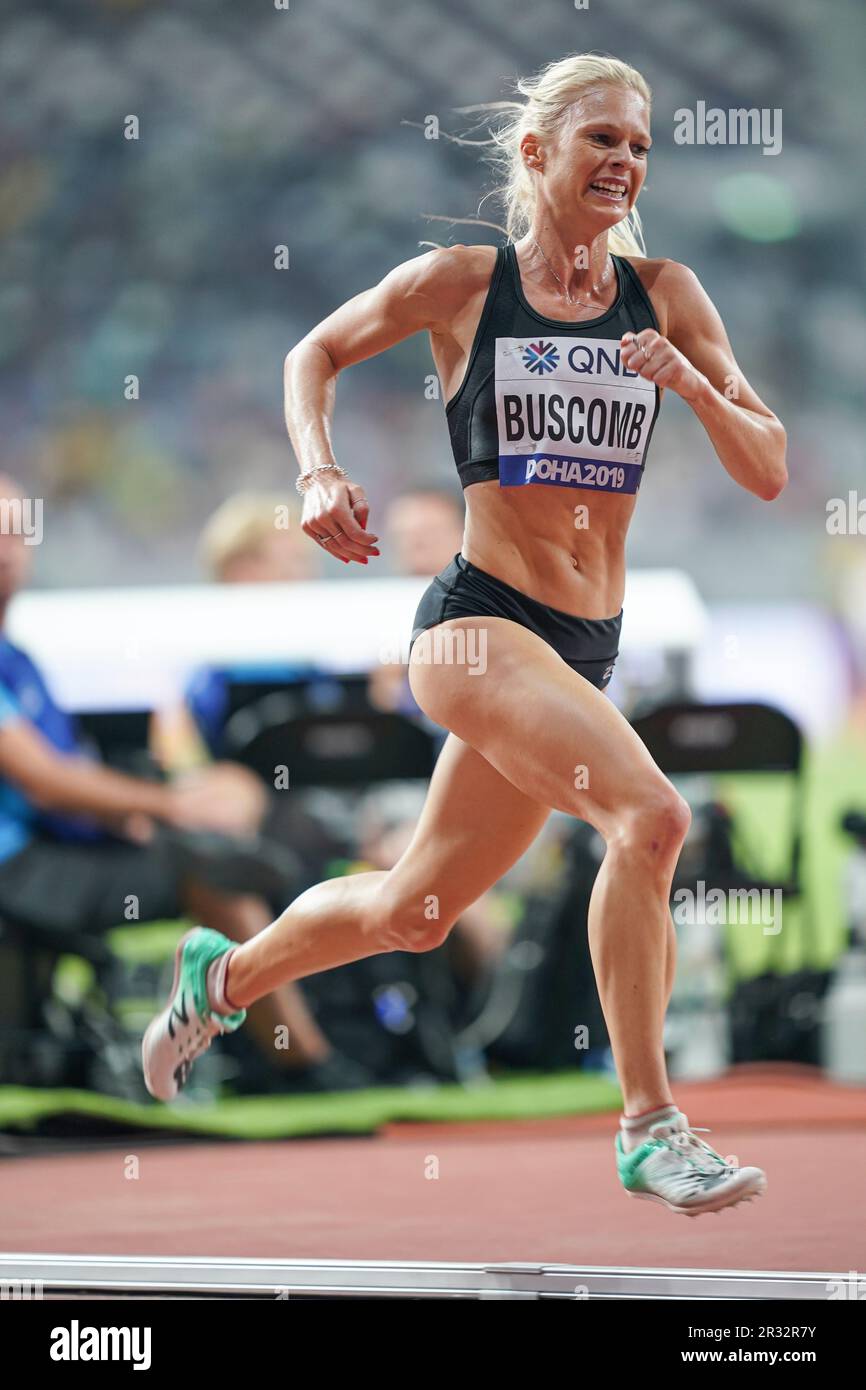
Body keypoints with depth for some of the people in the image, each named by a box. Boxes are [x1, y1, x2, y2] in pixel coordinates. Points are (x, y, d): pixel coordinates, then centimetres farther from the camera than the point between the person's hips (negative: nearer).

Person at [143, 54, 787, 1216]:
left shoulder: (665, 295, 5)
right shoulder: (460, 283, -3)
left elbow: (768, 473, 3)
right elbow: (316, 353, 14)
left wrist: (696, 388, -15)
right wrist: (318, 472, -2)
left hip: (587, 647, 5)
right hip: (479, 621, -5)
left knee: (415, 911, 17)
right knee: (650, 816, -27)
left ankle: (227, 976, 44)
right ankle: (650, 1128, -20)